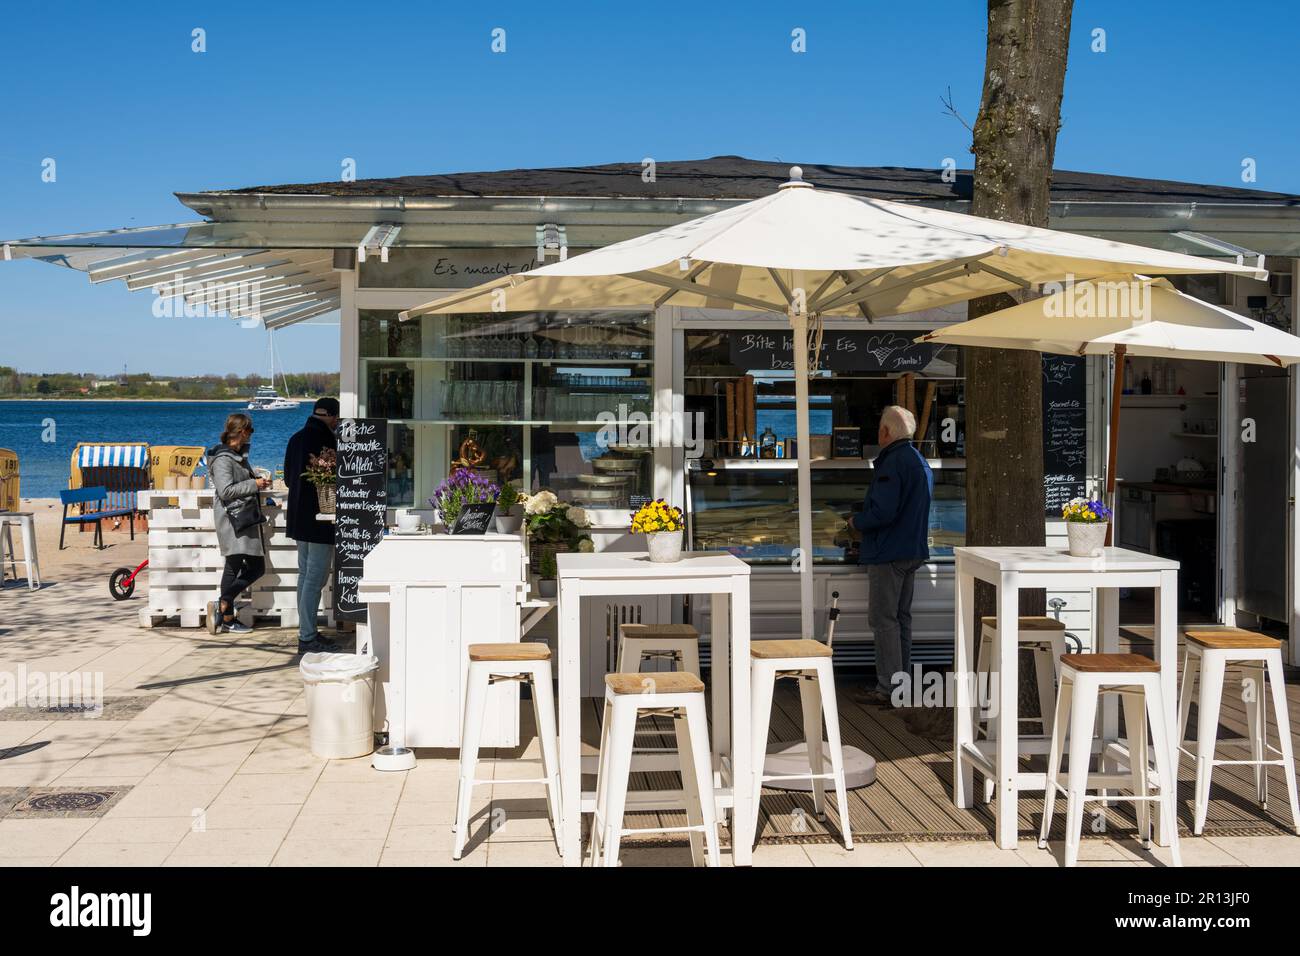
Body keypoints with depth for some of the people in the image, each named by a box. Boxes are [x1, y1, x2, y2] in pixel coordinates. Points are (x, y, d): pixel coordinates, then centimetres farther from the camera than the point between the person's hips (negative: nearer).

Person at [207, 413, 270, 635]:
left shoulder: (239, 456, 19)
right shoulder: (222, 459, -11)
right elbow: (226, 490, -20)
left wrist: (259, 483, 17)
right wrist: (254, 485, -15)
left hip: (246, 519, 10)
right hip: (232, 519, -10)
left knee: (257, 567, 7)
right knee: (234, 566, -7)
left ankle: (223, 605, 9)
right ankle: (227, 617, -3)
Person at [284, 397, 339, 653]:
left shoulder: (297, 438, 11)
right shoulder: (325, 439, -16)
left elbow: (288, 478, 17)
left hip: (298, 516, 9)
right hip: (319, 519, -9)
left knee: (305, 574, 15)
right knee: (315, 577, -5)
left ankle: (307, 632, 21)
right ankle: (308, 637, -4)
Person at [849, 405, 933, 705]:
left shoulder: (892, 463, -18)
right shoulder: (920, 461, 15)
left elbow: (882, 512, -25)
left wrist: (856, 521, -6)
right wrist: (864, 518, 20)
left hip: (888, 553, -10)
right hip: (913, 551, 10)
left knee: (883, 619, -6)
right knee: (902, 617, 15)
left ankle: (889, 687, -5)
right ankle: (902, 679, 21)